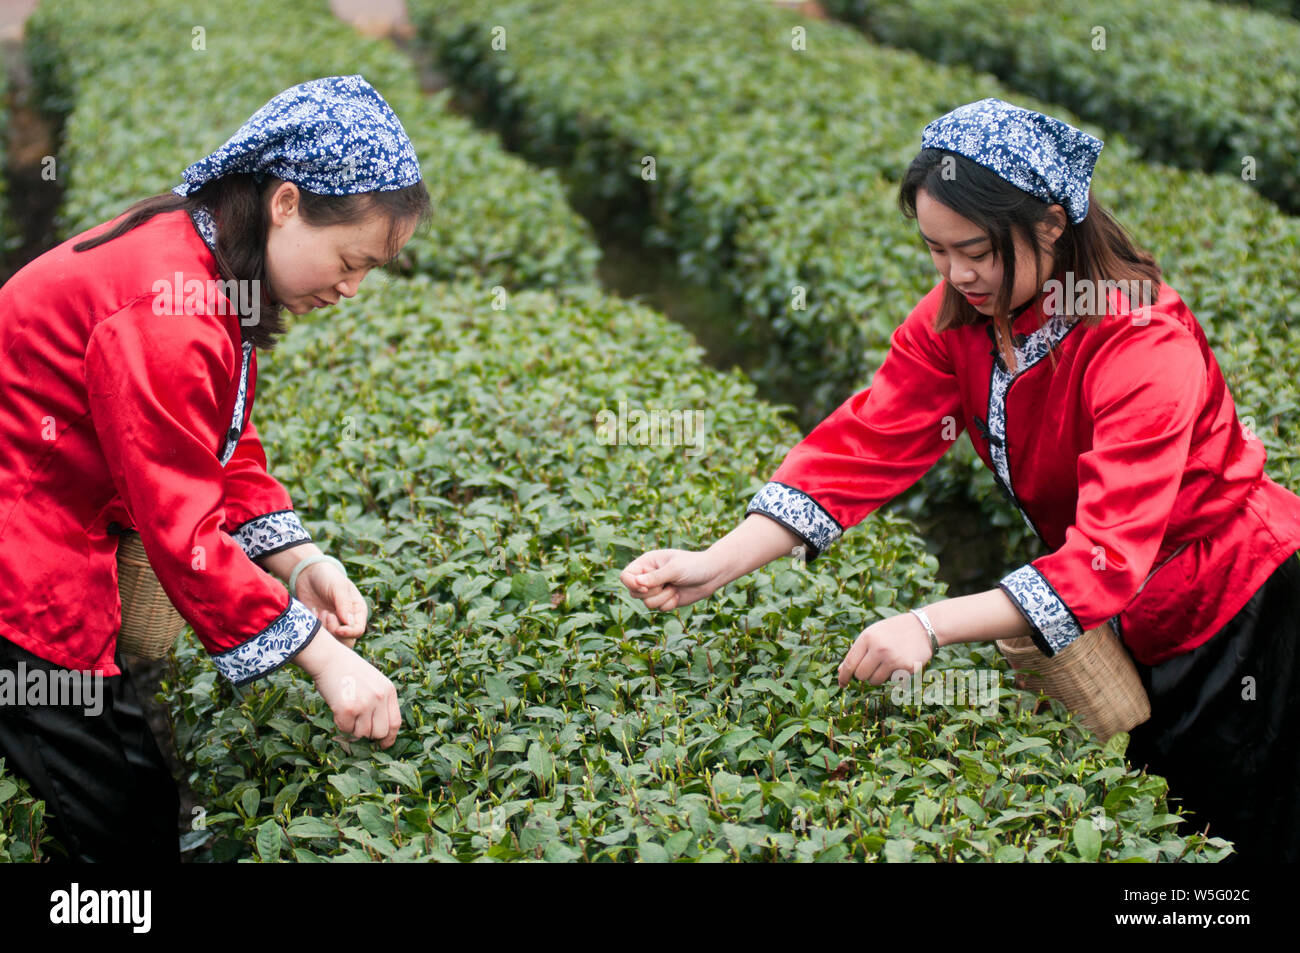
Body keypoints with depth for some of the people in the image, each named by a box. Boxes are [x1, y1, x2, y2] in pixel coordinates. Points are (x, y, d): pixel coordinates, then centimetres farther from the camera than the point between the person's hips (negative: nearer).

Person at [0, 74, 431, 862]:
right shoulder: (163, 310, -28)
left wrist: (299, 562, -7)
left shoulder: (213, 270, 4)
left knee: (138, 793, 15)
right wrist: (322, 655, -24)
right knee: (121, 812, -2)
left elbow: (229, 451, 8)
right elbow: (183, 529, -28)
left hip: (64, 546, 10)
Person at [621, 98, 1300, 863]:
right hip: (1136, 628, 6)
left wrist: (934, 625, -51)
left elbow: (1108, 554, -40)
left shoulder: (1146, 345, -33)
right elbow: (865, 444, -20)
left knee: (1238, 836, 11)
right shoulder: (957, 318, -12)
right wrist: (716, 565, -32)